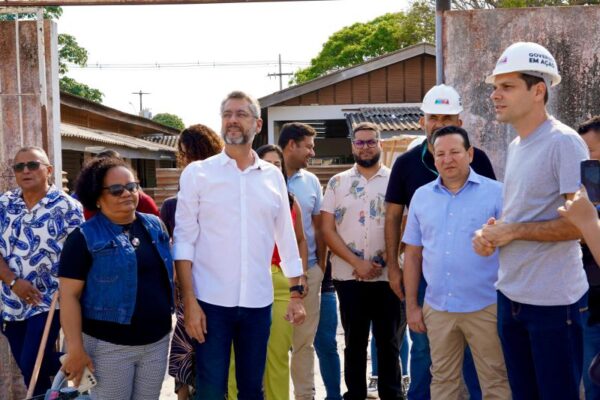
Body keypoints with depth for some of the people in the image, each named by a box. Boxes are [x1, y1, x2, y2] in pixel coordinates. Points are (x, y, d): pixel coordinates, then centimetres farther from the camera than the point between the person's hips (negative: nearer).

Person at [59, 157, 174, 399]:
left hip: (157, 340, 5)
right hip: (109, 346, -5)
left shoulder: (155, 226, 6)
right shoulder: (85, 237, -9)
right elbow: (69, 295, -11)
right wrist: (75, 349, -15)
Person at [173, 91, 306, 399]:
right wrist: (189, 301, -10)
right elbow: (184, 240, -4)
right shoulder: (197, 173, -1)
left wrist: (296, 293, 8)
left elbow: (286, 239, 11)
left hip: (258, 302, 3)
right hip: (211, 301, -2)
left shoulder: (273, 176, 7)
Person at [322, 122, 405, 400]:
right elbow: (327, 230, 0)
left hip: (388, 276, 0)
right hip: (349, 277, 1)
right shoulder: (337, 182, 5)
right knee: (354, 343, 9)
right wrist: (357, 263, -10)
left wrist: (383, 262, -8)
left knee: (389, 343, 7)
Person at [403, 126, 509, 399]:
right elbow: (413, 254, 10)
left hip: (485, 307, -3)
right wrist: (411, 305, 8)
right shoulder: (421, 196, 7)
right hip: (437, 308, 3)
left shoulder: (496, 193, -3)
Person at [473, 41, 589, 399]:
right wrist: (490, 234, 1)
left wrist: (512, 231, -15)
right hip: (511, 296, 8)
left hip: (553, 301, -8)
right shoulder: (515, 147, 12)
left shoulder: (563, 142, -15)